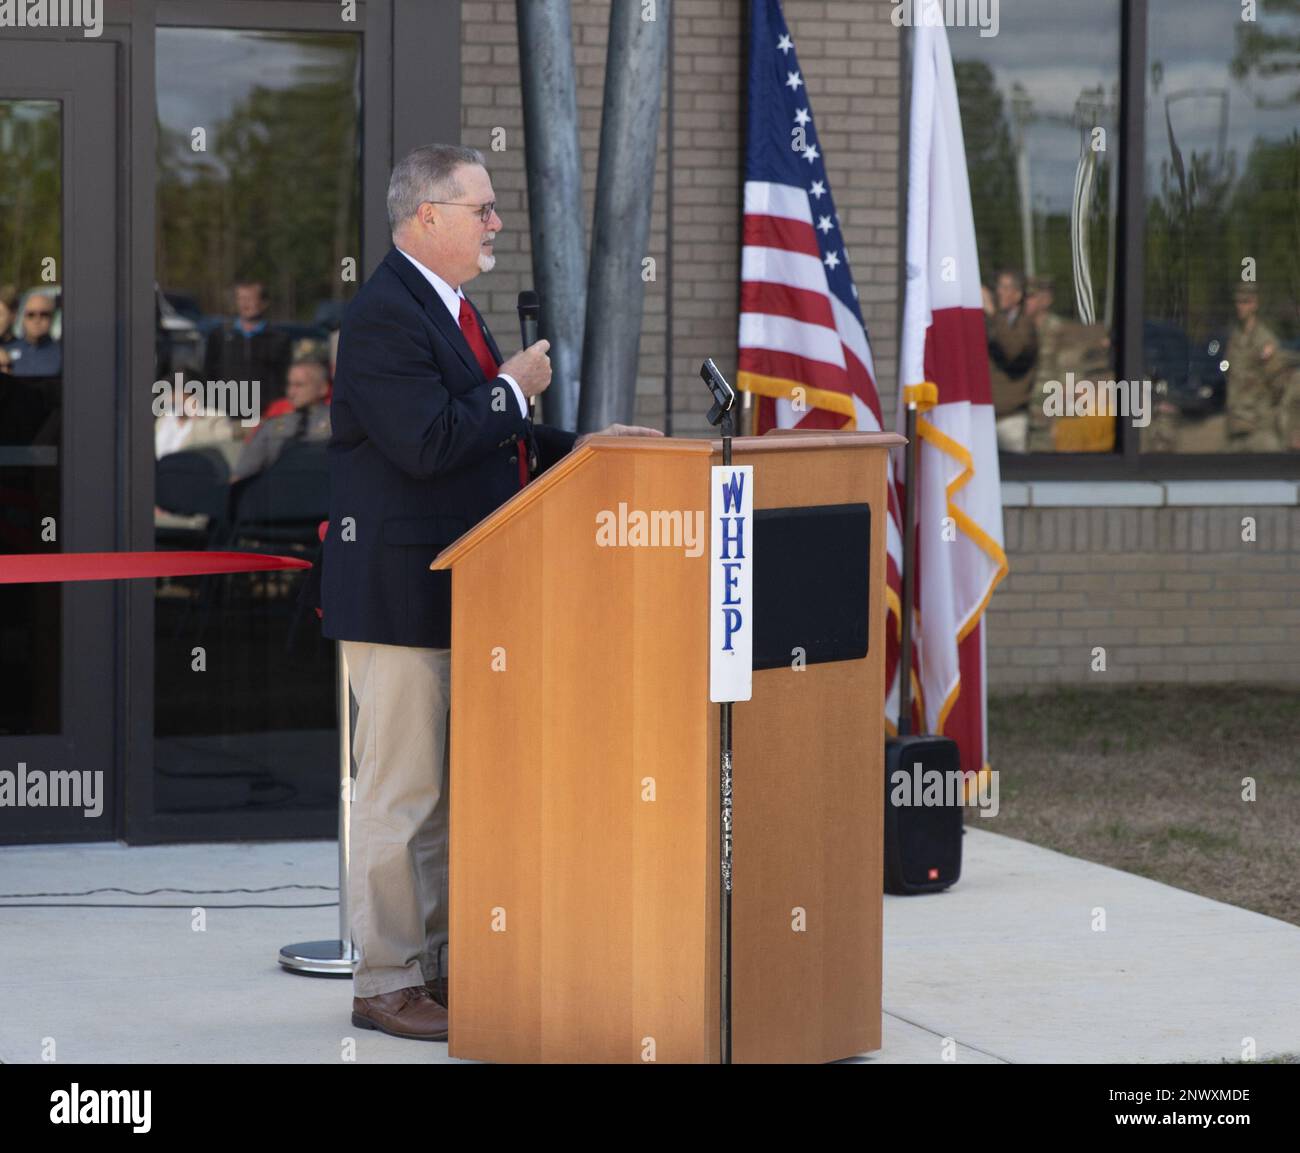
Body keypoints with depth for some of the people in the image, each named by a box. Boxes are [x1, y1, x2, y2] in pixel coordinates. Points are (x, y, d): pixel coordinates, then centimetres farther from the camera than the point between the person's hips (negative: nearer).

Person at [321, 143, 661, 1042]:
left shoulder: (451, 309, 16)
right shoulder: (385, 317, -17)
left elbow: (491, 444, 22)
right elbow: (428, 443, -26)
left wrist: (584, 449, 10)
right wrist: (513, 391, -12)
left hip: (456, 593, 10)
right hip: (400, 592, -10)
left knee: (447, 789, 15)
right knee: (401, 791, -4)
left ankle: (433, 964, 23)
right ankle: (386, 983, 3)